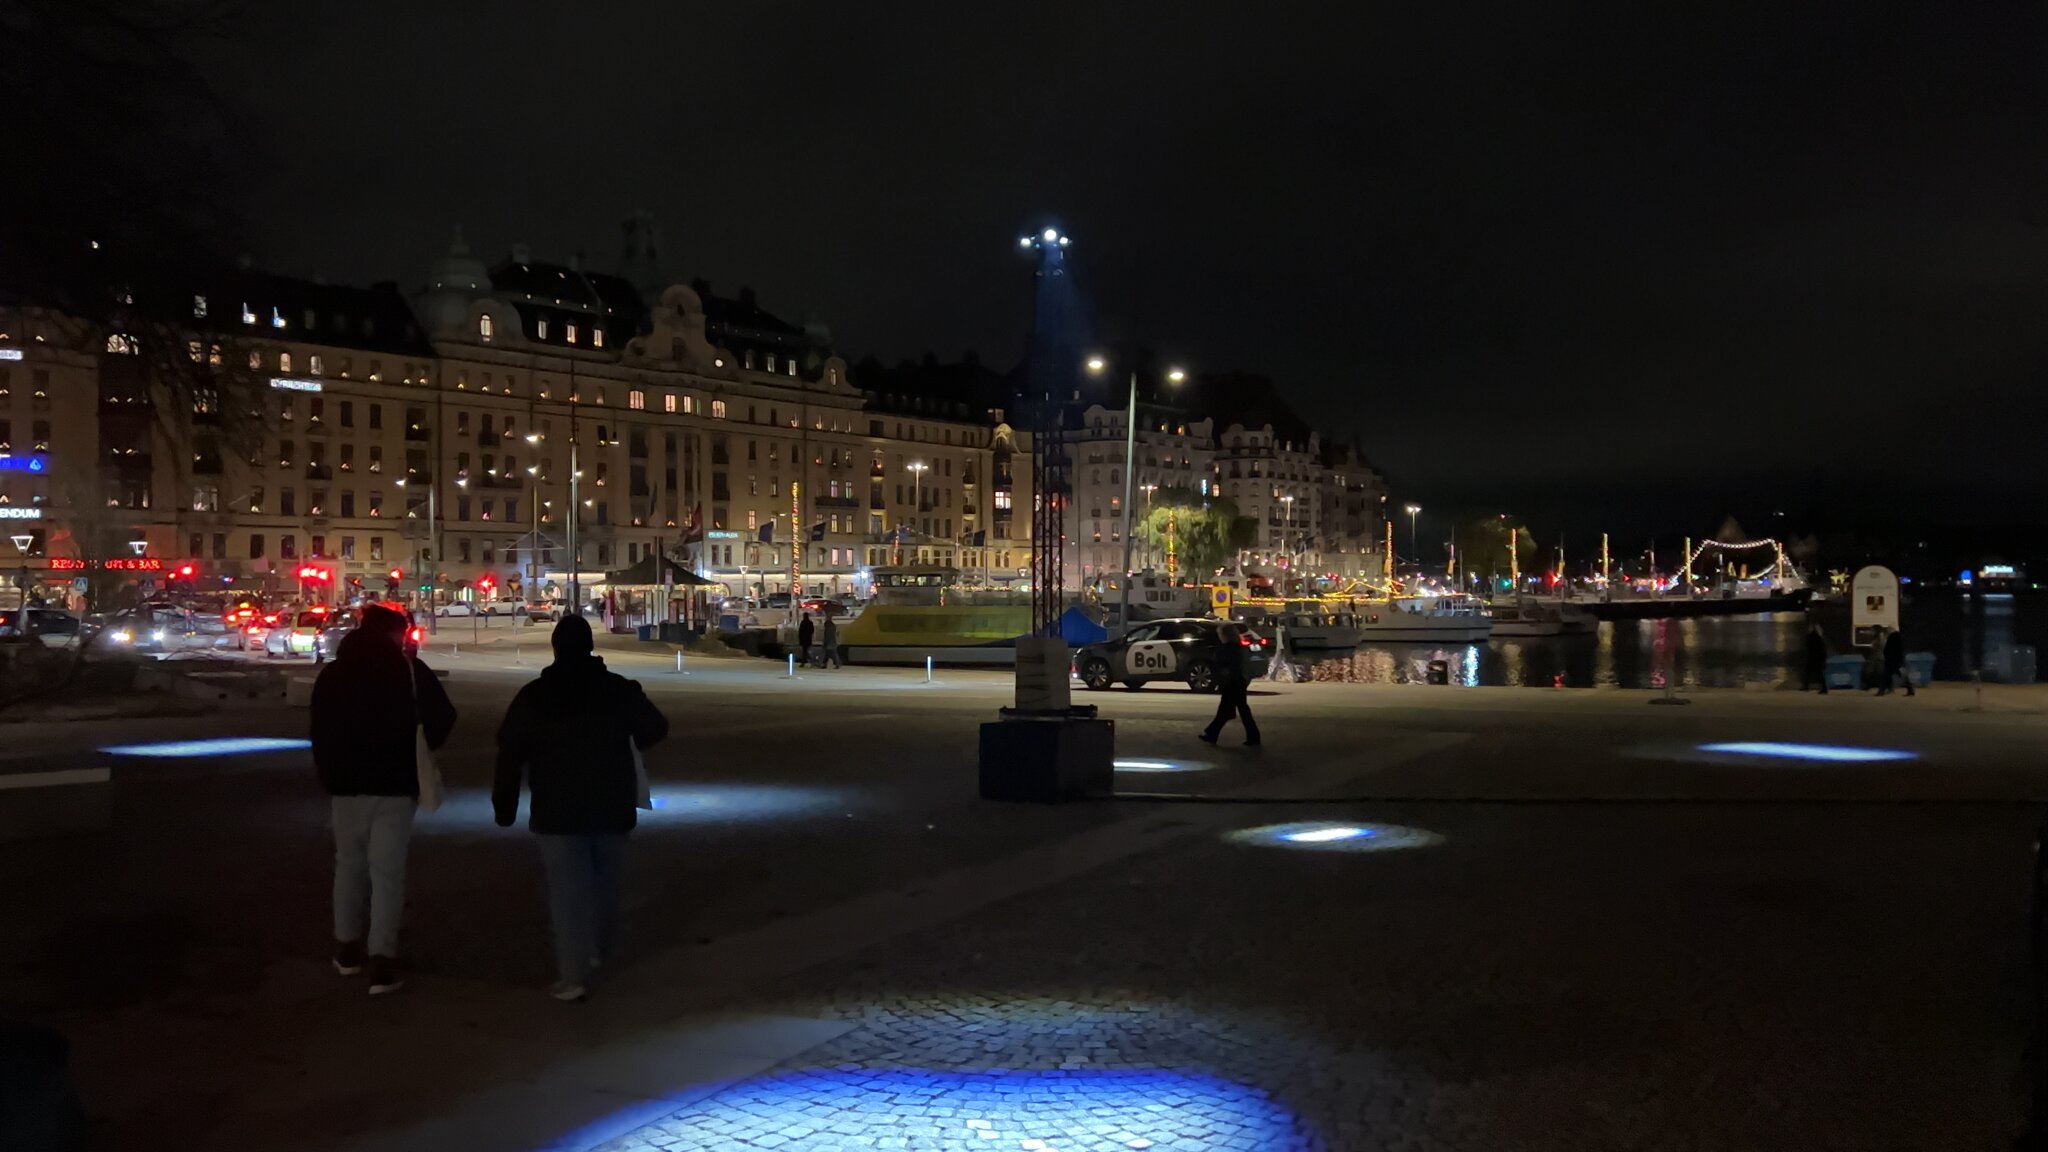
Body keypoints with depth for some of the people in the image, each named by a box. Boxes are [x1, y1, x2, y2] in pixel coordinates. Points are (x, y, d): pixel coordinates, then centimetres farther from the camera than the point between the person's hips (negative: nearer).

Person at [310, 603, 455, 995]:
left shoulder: (332, 674, 7)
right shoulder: (410, 670, -5)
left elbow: (320, 733, 9)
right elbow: (443, 715, -9)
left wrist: (329, 777, 14)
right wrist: (423, 747, 8)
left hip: (346, 782, 3)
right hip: (394, 783, -3)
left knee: (349, 863, 17)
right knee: (387, 869, -4)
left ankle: (347, 947, 24)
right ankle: (382, 960, -10)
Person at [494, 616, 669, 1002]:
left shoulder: (533, 695, -3)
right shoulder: (619, 688, -1)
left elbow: (510, 752, -3)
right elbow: (655, 729, 4)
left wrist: (504, 803, 5)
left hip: (558, 808, -2)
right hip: (611, 804, 2)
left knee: (567, 889, -2)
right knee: (608, 878, 21)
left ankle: (573, 975, -7)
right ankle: (602, 946, 38)